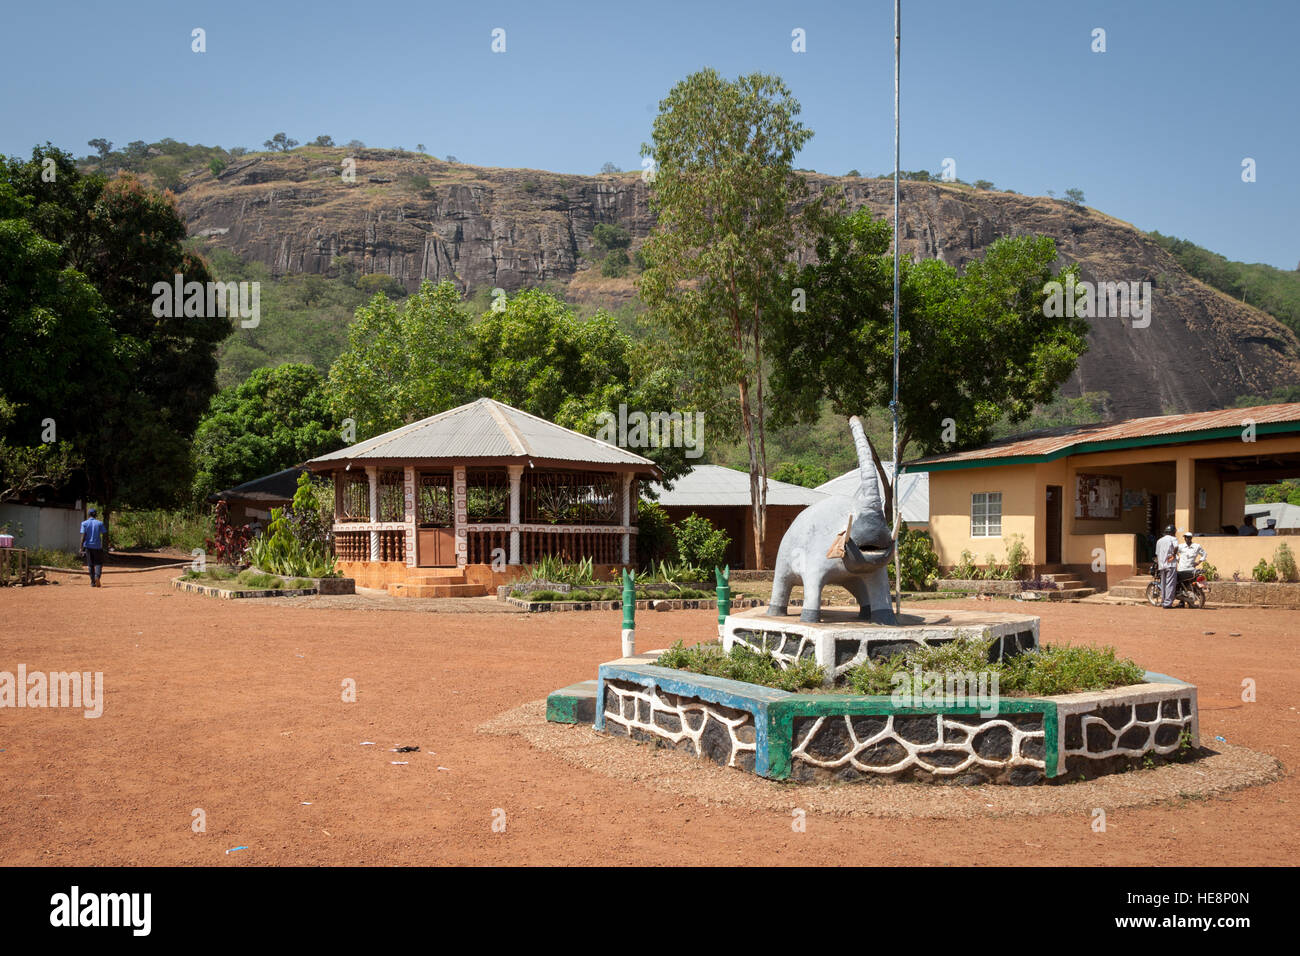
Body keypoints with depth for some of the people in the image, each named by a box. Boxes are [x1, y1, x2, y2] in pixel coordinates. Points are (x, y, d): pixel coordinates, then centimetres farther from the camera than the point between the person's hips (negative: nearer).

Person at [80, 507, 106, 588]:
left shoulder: (84, 523, -1)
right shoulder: (100, 523, 0)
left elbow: (83, 536, -8)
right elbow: (103, 536, -3)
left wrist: (81, 547, -7)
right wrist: (103, 546, 4)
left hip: (88, 546, 1)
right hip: (97, 546, -1)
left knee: (90, 564, 9)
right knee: (98, 563, 6)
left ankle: (93, 582, 8)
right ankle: (97, 576, -19)